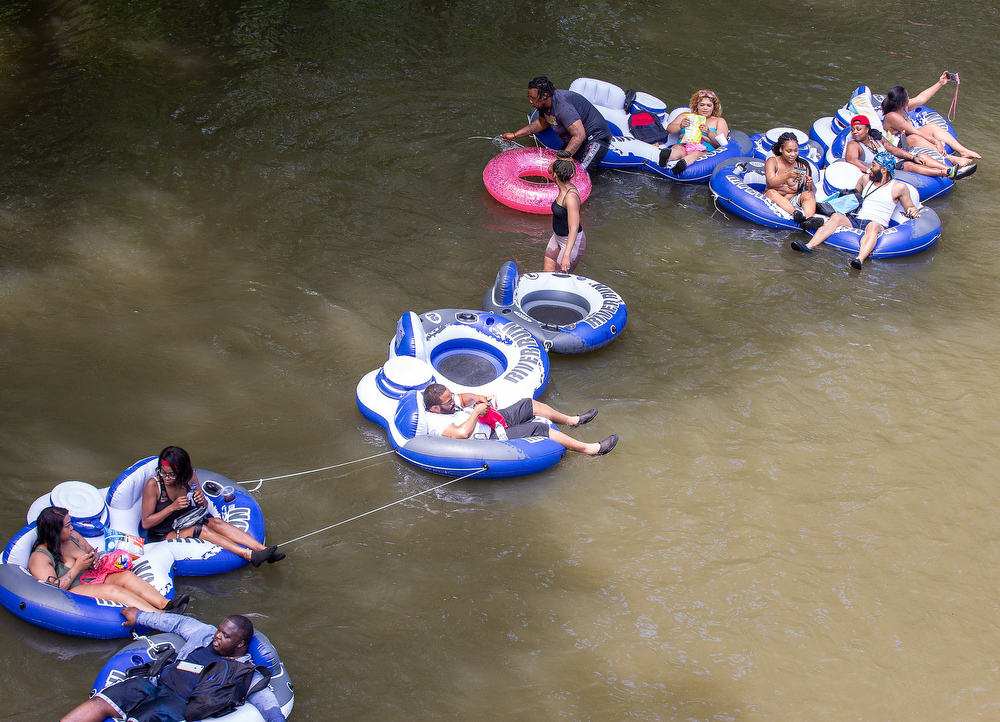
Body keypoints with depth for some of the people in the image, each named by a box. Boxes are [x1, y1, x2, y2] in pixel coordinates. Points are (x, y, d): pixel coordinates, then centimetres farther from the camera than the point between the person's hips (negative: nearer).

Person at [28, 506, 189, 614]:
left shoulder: (72, 537, 13)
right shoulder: (40, 558, -10)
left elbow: (91, 550, 28)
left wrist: (93, 557, 2)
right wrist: (77, 568, -17)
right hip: (72, 593, -9)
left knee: (126, 576, -18)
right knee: (112, 590, -32)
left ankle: (166, 604, -36)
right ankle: (160, 616, -47)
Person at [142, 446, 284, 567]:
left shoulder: (190, 477, -7)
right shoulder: (153, 484, -21)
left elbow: (204, 508, 6)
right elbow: (146, 523, -19)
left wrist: (201, 501, -19)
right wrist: (172, 507, -29)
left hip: (185, 526, 5)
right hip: (161, 537, -5)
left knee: (216, 523, -21)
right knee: (199, 530, -29)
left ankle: (263, 551, -32)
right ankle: (249, 555, -40)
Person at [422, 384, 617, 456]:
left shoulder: (444, 401, 0)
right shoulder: (435, 422, -28)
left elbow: (464, 398, 19)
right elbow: (463, 433, -43)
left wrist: (476, 398, -4)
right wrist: (476, 411, -27)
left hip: (492, 421, 10)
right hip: (491, 438, -10)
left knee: (528, 404, 16)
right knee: (538, 429, -15)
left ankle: (570, 420, 39)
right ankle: (588, 449, -7)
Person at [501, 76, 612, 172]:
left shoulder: (563, 107, -32)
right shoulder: (544, 103, -1)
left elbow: (579, 136, -38)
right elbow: (542, 123, 21)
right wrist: (514, 135, 18)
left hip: (595, 139, -10)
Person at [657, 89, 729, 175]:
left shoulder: (719, 121, 24)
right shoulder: (686, 116, 29)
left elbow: (721, 142, 6)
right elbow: (669, 129, 15)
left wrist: (708, 133, -14)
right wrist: (681, 126, -8)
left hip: (706, 150, -2)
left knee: (697, 154, -39)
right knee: (678, 150, -36)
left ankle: (683, 163, -73)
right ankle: (667, 156, -71)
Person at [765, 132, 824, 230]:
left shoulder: (802, 166, 7)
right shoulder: (772, 162, 0)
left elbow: (807, 191, -2)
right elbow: (771, 182, -20)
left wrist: (809, 186, -27)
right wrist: (787, 176, -38)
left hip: (793, 202, 2)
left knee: (809, 194, -24)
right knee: (771, 192, -33)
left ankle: (808, 219, -57)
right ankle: (795, 213, -58)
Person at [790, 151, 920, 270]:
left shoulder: (899, 188, 8)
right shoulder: (865, 179, 20)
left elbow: (910, 209, 13)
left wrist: (913, 212, -8)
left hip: (879, 226, -4)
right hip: (856, 222, 4)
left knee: (872, 226, -40)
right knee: (836, 217, -25)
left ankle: (860, 259, -68)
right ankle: (809, 246, -45)